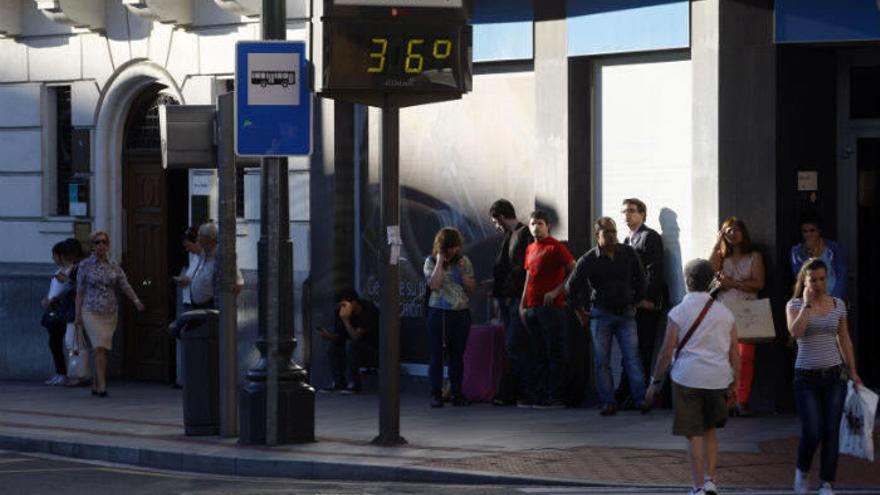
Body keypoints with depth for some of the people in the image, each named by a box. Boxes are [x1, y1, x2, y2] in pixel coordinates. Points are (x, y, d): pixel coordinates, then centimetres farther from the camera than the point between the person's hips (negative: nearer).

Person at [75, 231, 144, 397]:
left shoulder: (114, 267, 9)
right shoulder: (85, 265, 0)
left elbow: (125, 285, 2)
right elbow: (80, 291, 1)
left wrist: (136, 300, -16)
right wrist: (78, 314, -2)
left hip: (110, 313, 4)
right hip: (91, 312, -4)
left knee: (103, 349, 7)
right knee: (100, 347, -16)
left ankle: (95, 385, 17)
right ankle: (102, 385, -19)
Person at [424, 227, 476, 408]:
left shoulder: (464, 261, 8)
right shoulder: (431, 262, 0)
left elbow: (471, 288, 6)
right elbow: (434, 284, -15)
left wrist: (463, 271, -8)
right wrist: (440, 262, -13)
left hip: (462, 313, 3)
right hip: (439, 312, -3)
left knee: (457, 354, 6)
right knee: (436, 354, -3)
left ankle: (457, 393, 11)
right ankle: (436, 394, -1)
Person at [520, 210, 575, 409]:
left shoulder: (556, 247, -4)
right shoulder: (530, 249, 18)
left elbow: (574, 272, -9)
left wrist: (556, 291, -13)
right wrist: (522, 305, 17)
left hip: (551, 307, -7)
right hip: (532, 308, 7)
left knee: (554, 353, -7)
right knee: (539, 355, 8)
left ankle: (557, 397, -7)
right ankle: (540, 395, 10)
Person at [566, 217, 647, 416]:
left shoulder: (628, 253, -1)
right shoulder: (588, 260, -8)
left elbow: (640, 278, 15)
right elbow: (572, 287, 2)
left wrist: (637, 301, 14)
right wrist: (580, 313, 5)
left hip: (626, 313, 1)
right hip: (601, 315, -1)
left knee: (632, 358, -7)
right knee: (602, 360, -1)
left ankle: (641, 399, -8)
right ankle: (608, 403, 3)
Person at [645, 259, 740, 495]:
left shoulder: (678, 312, -4)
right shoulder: (724, 313, 6)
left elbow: (666, 351, -5)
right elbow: (734, 353, 7)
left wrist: (655, 382, 4)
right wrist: (734, 384, 15)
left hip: (687, 378, -3)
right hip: (718, 378, 3)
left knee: (694, 435, 3)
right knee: (710, 430, 19)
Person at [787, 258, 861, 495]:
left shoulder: (838, 305, 7)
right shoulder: (795, 305, -3)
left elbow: (844, 340, 13)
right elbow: (795, 331, -21)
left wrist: (852, 371, 12)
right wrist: (807, 304, -17)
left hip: (834, 375, 3)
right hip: (806, 377, -3)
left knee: (831, 431, 0)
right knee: (812, 432, -9)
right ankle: (802, 471, 19)